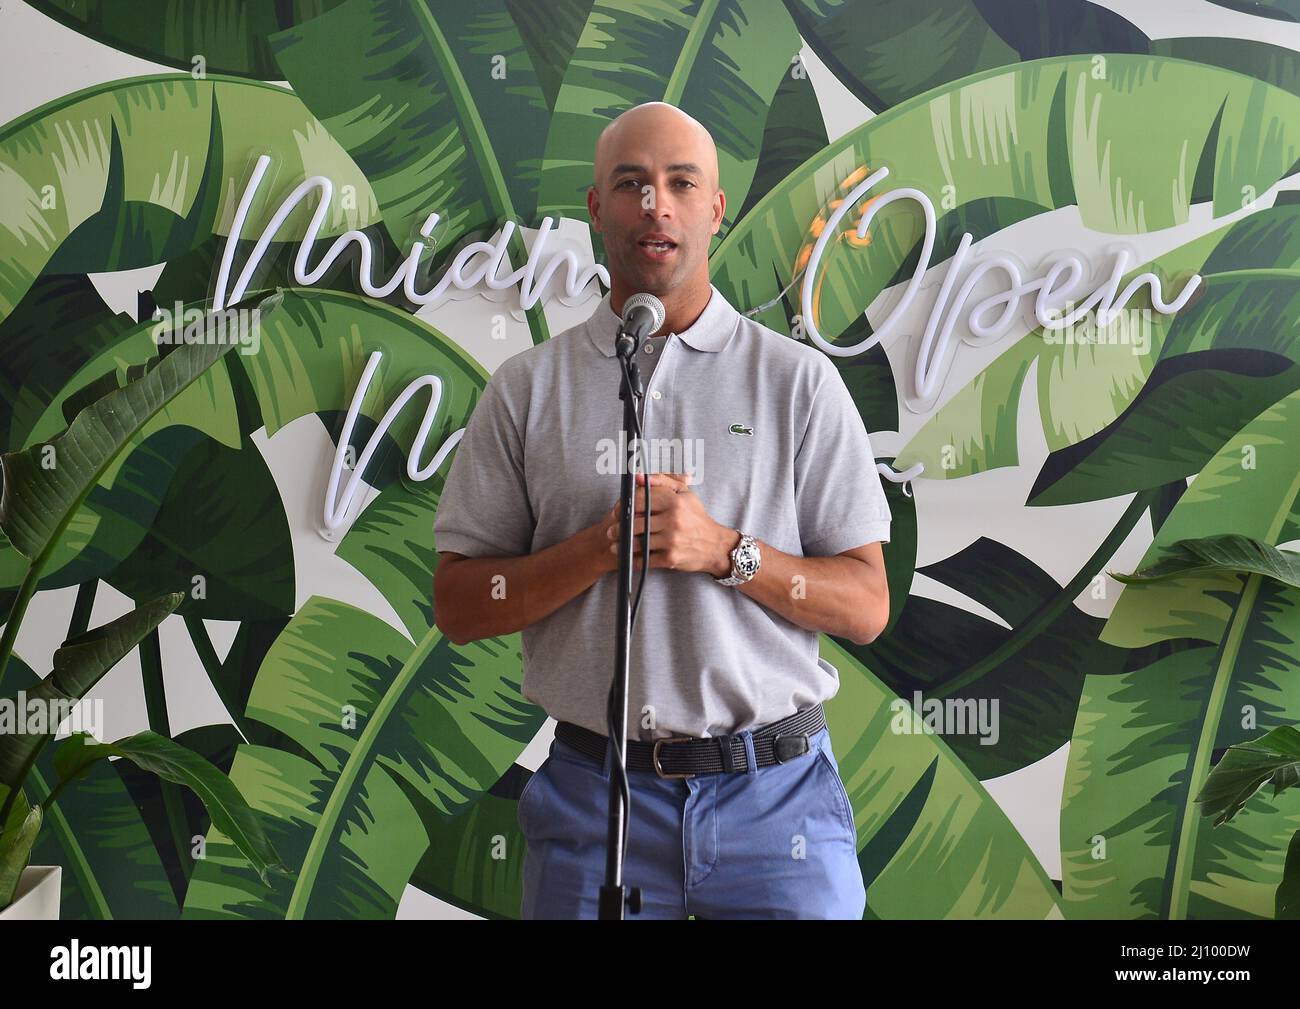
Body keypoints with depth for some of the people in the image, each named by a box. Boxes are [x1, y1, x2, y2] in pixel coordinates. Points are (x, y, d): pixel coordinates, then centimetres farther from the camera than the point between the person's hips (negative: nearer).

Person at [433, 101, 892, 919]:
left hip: (774, 794, 0)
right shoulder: (528, 388, 4)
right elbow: (457, 608, 1)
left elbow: (865, 606, 0)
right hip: (594, 791, 1)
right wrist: (604, 546, -13)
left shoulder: (799, 380, 2)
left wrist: (724, 551, -16)